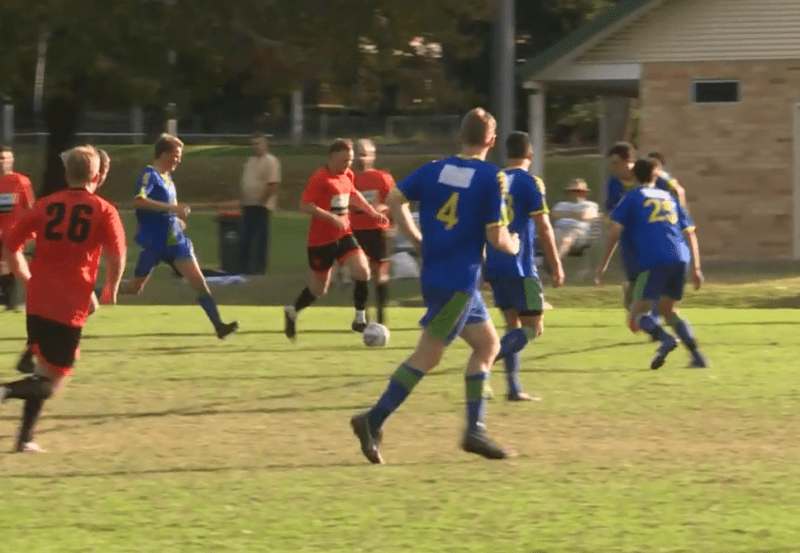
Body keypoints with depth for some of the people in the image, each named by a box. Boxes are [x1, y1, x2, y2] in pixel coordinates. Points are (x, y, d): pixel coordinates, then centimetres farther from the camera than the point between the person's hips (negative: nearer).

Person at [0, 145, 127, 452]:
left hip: (38, 301, 4)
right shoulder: (104, 211, -2)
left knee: (43, 370, 23)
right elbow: (117, 257, -11)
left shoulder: (44, 206, 7)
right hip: (71, 307, -4)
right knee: (53, 380, 4)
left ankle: (26, 437, 19)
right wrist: (112, 291, 7)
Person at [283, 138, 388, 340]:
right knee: (319, 289, 6)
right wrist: (332, 218, -28)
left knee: (363, 271, -15)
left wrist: (373, 212, 25)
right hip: (321, 240, -6)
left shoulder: (348, 175, 6)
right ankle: (292, 311, 34)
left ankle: (360, 319, -3)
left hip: (344, 235, 6)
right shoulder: (320, 179, -18)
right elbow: (305, 206, -24)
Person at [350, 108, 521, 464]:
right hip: (459, 280, -7)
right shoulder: (491, 178, -10)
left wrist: (418, 240, 12)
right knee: (427, 355, -6)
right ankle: (374, 422, -12)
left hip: (434, 272, 7)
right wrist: (513, 246, 10)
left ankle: (475, 429, 15)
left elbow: (395, 200, 3)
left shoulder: (435, 169, 7)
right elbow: (496, 237, -12)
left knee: (488, 343, 17)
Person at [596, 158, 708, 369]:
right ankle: (697, 355, 10)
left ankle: (666, 339, -30)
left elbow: (615, 230, 3)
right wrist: (696, 268, 23)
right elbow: (690, 233, 22)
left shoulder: (632, 198, 13)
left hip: (654, 262, -5)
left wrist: (603, 264, 9)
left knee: (638, 312, -1)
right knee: (667, 309, 22)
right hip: (680, 259, 5)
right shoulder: (669, 197, 26)